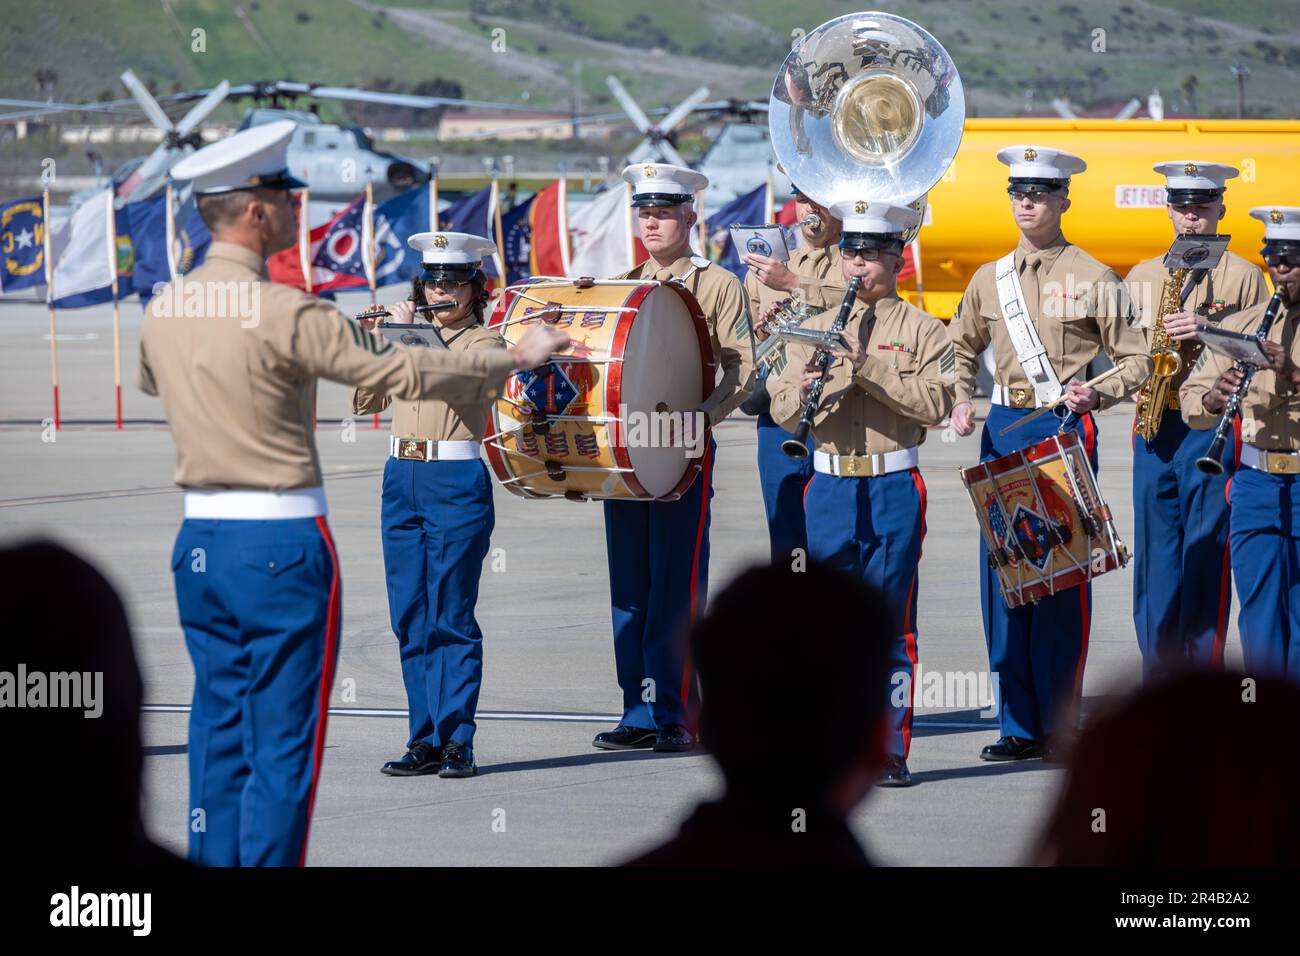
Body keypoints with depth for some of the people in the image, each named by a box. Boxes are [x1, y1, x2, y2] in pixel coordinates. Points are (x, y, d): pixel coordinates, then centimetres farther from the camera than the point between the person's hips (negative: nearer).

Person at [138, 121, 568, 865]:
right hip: (280, 543, -7)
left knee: (218, 730, 12)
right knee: (285, 742, -1)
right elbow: (406, 373, -12)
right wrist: (515, 359, 0)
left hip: (198, 540, 7)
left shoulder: (163, 309, 5)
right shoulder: (285, 314, -16)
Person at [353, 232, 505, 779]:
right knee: (410, 620, 5)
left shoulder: (486, 343, 0)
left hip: (457, 486, -6)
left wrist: (408, 333, -11)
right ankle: (426, 739, 10)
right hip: (402, 482, 6)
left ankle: (457, 739, -3)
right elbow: (365, 403, 14)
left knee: (451, 617, -6)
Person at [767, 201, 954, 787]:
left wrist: (868, 369, -20)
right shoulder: (815, 329, 13)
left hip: (893, 490, -3)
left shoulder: (922, 331, 3)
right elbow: (782, 412, 6)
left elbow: (936, 403, -11)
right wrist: (801, 390, -17)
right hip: (830, 489, 3)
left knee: (890, 628, -1)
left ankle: (891, 752, 3)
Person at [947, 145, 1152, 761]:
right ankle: (1019, 725, 9)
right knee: (1002, 578, 3)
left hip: (1065, 431, -4)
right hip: (1003, 431, 5)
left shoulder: (1094, 280, -2)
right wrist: (960, 403, 6)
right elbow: (962, 349, 24)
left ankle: (1059, 726, 2)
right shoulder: (989, 280, 11)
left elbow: (1137, 360, 1)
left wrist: (1097, 393, -17)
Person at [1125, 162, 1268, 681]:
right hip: (1155, 430, 4)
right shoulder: (1140, 276, 16)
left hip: (1214, 428, -4)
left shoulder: (1243, 276, 5)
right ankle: (1159, 682, 9)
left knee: (1206, 555, -6)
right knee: (1156, 556, 3)